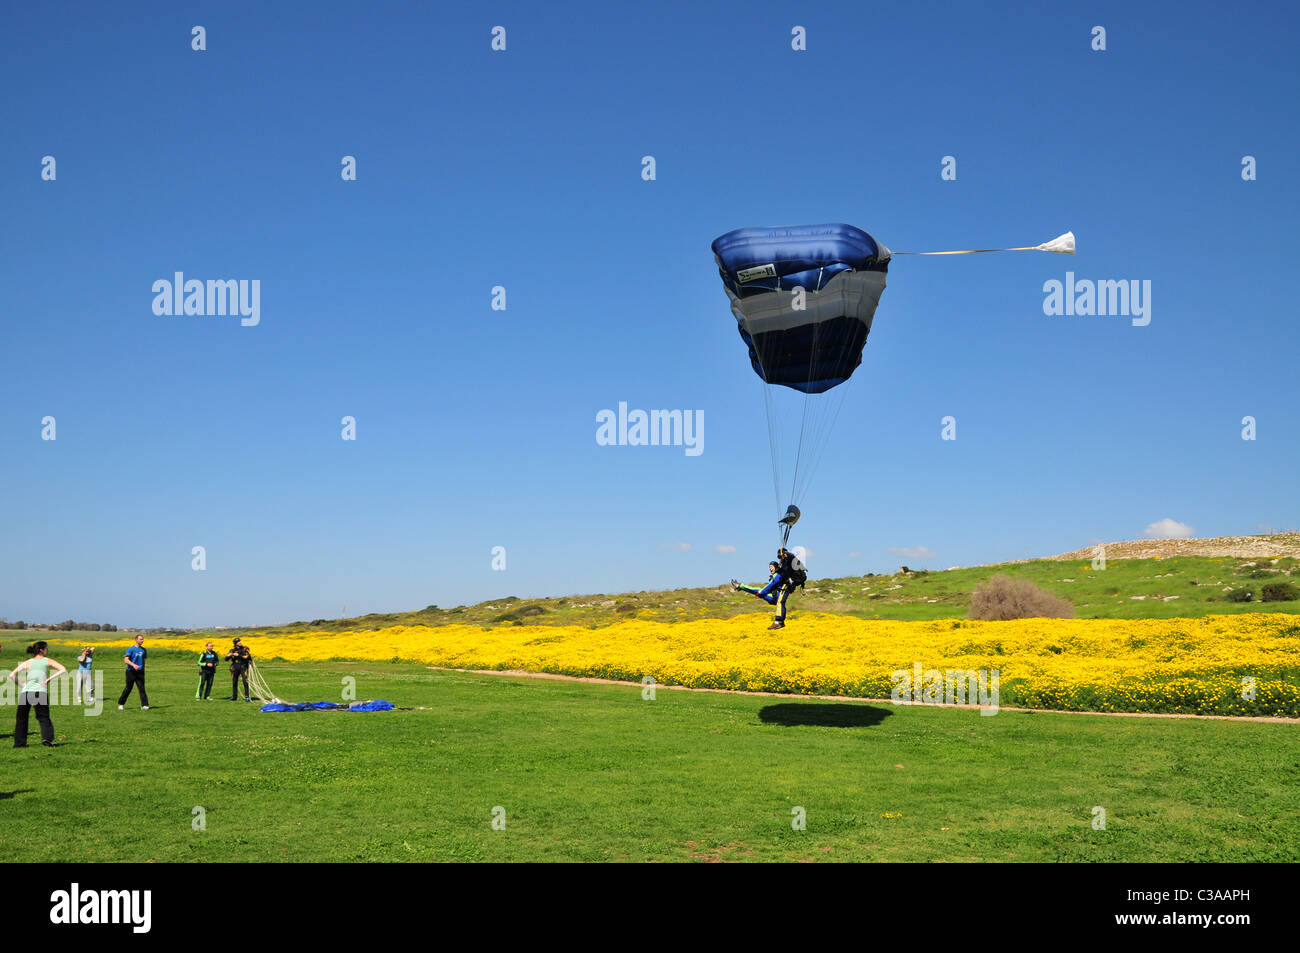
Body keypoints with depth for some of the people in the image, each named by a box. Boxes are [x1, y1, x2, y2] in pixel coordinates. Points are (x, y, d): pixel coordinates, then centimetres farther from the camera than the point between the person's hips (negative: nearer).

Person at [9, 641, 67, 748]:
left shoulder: (27, 663, 16)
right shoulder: (48, 661, 12)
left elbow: (12, 675, 5)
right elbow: (63, 670, -1)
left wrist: (21, 685, 9)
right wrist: (49, 679, 1)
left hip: (25, 692, 2)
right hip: (40, 692, -2)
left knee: (21, 719, 15)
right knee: (44, 718, 7)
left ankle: (19, 742, 14)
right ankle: (47, 738, -14)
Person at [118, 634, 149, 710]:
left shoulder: (144, 650, 11)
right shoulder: (131, 649, -6)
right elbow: (126, 660, -14)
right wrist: (133, 665, -29)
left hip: (140, 672, 4)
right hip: (131, 672, -4)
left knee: (142, 688, -6)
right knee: (128, 689, 3)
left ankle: (144, 705, -9)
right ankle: (120, 704, 21)